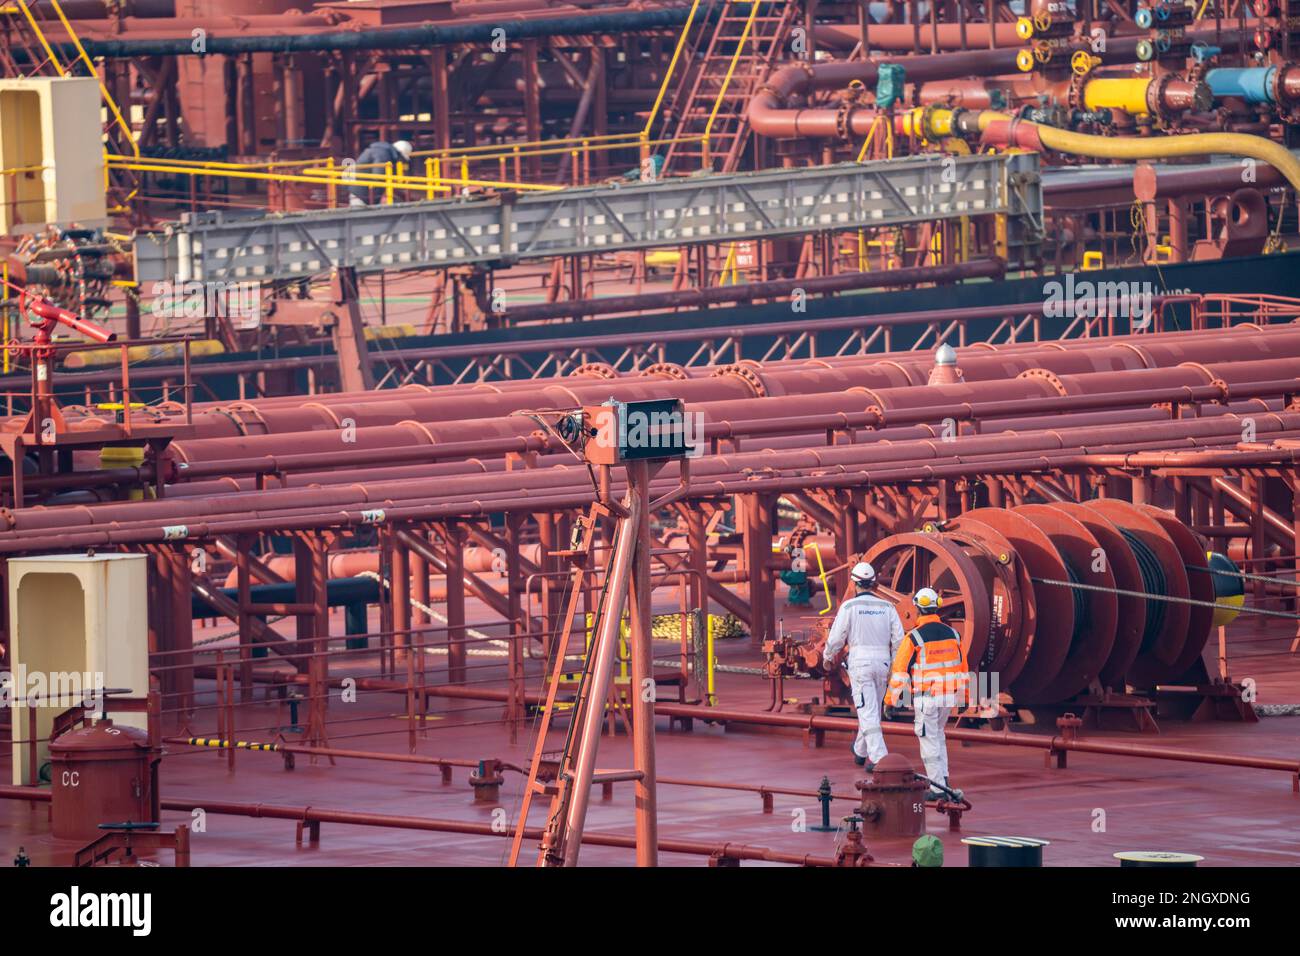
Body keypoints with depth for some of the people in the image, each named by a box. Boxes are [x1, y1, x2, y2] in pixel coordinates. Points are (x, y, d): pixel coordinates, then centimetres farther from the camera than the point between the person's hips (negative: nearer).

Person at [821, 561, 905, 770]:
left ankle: (878, 758, -18)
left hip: (860, 664, -5)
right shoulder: (887, 607, 6)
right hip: (882, 663, 5)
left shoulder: (849, 607, -6)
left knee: (868, 712, -8)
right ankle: (861, 752, 35)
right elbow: (898, 639, 3)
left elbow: (836, 637, -2)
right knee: (872, 711, 19)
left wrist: (827, 657, 17)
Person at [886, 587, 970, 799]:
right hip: (949, 696, 6)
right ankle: (943, 778, 21)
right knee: (938, 734, 24)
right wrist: (964, 697, 24)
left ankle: (937, 787, 0)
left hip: (925, 698, -6)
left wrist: (891, 700, -5)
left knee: (929, 740, 1)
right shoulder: (952, 634, 7)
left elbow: (900, 670, -10)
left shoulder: (914, 637, -11)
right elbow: (962, 667, 15)